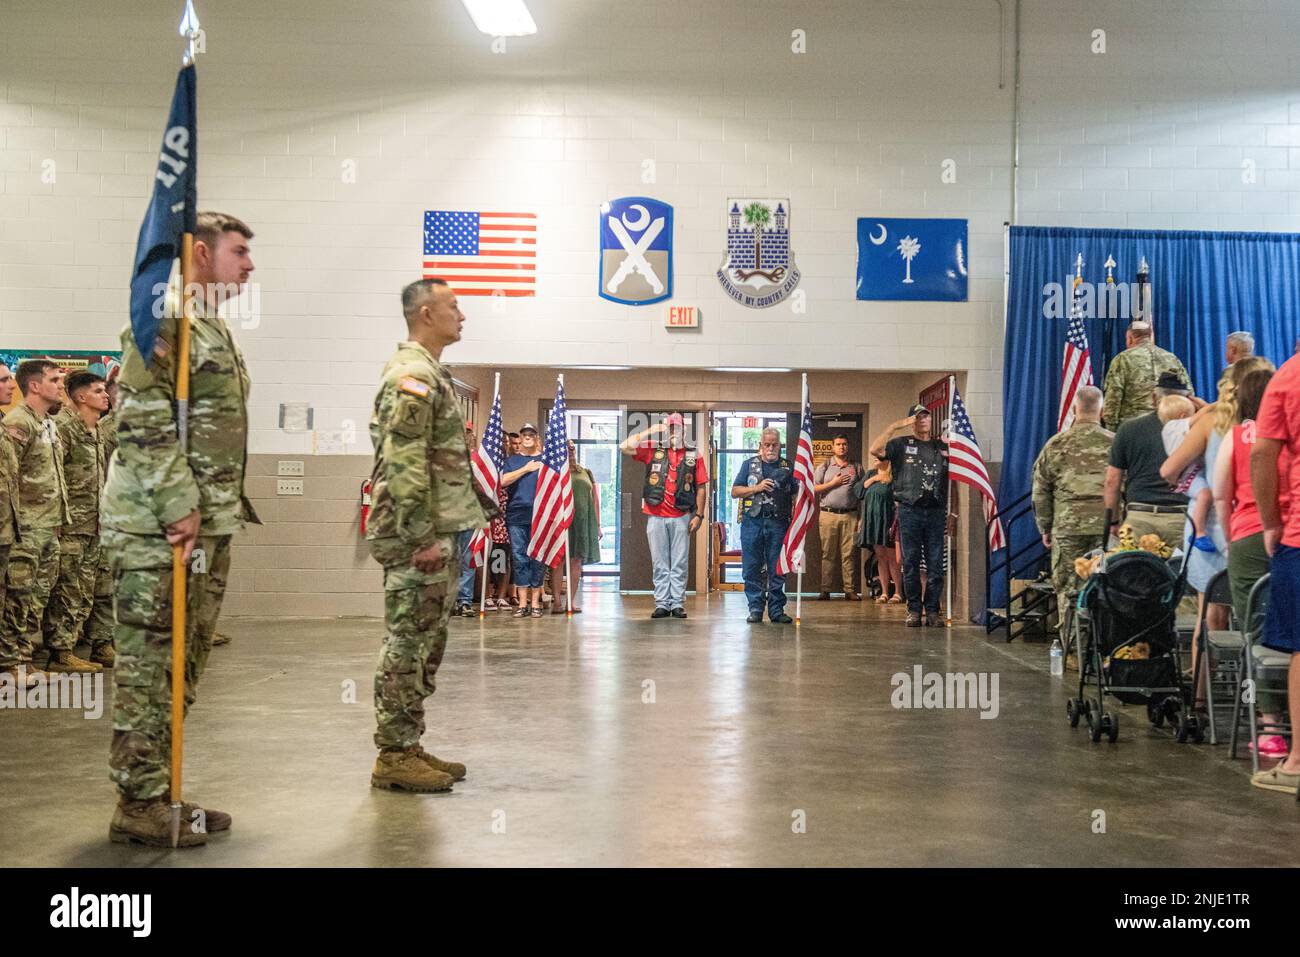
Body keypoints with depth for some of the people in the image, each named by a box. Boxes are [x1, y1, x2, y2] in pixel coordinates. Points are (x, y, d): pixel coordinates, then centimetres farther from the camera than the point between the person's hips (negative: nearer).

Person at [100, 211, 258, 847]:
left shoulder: (216, 331, 21)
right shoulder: (162, 322, -9)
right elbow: (142, 424, -18)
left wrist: (225, 508, 20)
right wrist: (178, 506, -21)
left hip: (208, 526, 10)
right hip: (158, 528, -10)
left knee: (182, 667, 13)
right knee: (148, 667, -4)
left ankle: (158, 792, 21)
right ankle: (139, 807, 3)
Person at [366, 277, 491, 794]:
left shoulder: (431, 375, 19)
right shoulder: (411, 378, -14)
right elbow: (405, 469, -21)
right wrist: (424, 538, -22)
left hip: (439, 533, 10)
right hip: (421, 536, -10)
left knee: (423, 646, 13)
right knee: (407, 645, -5)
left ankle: (408, 747, 20)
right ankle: (393, 757, 1)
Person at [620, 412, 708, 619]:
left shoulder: (694, 456, 6)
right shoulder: (653, 450, 6)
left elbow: (701, 487, 6)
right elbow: (625, 447, -3)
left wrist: (699, 515, -2)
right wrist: (650, 431, -4)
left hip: (681, 518, 0)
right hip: (656, 517, 1)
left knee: (680, 564, 2)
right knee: (659, 564, 5)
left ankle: (678, 604, 7)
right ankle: (662, 604, 9)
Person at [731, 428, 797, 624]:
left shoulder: (788, 466, 11)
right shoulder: (749, 464, 11)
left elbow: (795, 496, 10)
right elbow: (735, 491, 8)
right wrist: (757, 488, -6)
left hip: (778, 522, 0)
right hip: (752, 521, 0)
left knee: (777, 570, 0)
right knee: (752, 569, 0)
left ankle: (776, 610, 6)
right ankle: (755, 609, 7)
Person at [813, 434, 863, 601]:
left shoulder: (856, 468, 12)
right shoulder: (824, 467, 10)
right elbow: (813, 488, 3)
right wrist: (833, 483, -6)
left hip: (850, 515, 1)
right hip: (828, 514, -1)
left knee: (849, 553, -2)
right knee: (828, 554, 0)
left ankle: (849, 590, 0)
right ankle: (825, 590, 2)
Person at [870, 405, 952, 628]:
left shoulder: (943, 447, 15)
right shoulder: (901, 444, 7)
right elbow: (875, 450, -11)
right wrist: (893, 426, -9)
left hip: (936, 511, 2)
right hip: (910, 511, -2)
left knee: (936, 564, 1)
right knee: (911, 563, 1)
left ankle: (932, 610, 7)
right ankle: (913, 610, 7)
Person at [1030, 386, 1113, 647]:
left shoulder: (1056, 445, 5)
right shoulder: (1114, 443, 4)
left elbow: (1040, 491, 7)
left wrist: (1045, 528, 16)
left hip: (1068, 528, 0)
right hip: (1106, 527, 0)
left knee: (1068, 591, 5)